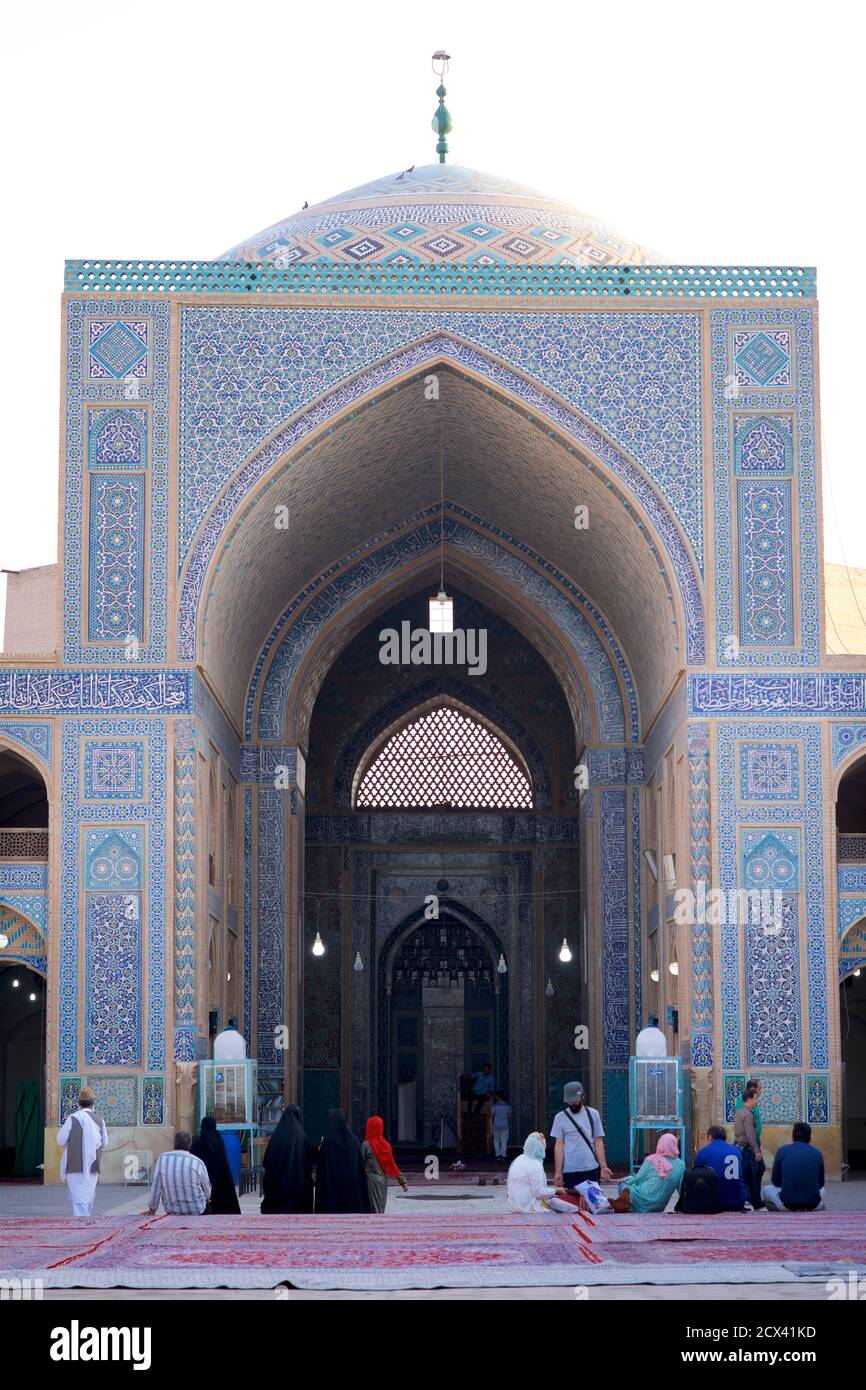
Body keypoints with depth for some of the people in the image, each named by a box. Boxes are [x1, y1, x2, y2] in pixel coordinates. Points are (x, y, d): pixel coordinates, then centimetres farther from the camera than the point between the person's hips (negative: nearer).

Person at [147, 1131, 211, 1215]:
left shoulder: (162, 1159, -7)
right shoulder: (197, 1162, -8)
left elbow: (155, 1187, -3)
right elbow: (208, 1193, 1)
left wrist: (152, 1209, 10)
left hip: (172, 1213, 3)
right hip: (197, 1212, -3)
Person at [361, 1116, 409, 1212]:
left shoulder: (366, 1145, -11)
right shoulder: (385, 1145, 5)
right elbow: (392, 1165, 8)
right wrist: (402, 1180, 14)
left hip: (371, 1181, -6)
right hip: (383, 1180, 6)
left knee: (374, 1208, -7)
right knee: (380, 1209, 13)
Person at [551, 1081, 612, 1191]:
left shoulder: (593, 1114, 7)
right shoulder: (561, 1118, 2)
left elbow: (598, 1142, 7)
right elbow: (559, 1146, 1)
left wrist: (603, 1167, -3)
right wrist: (558, 1172, -5)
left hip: (591, 1170, 1)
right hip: (570, 1172, -1)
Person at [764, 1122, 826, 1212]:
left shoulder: (782, 1151, 3)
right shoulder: (817, 1153, 7)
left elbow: (775, 1182, 12)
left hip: (786, 1205, -2)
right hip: (813, 1206, 2)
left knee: (767, 1189, 29)